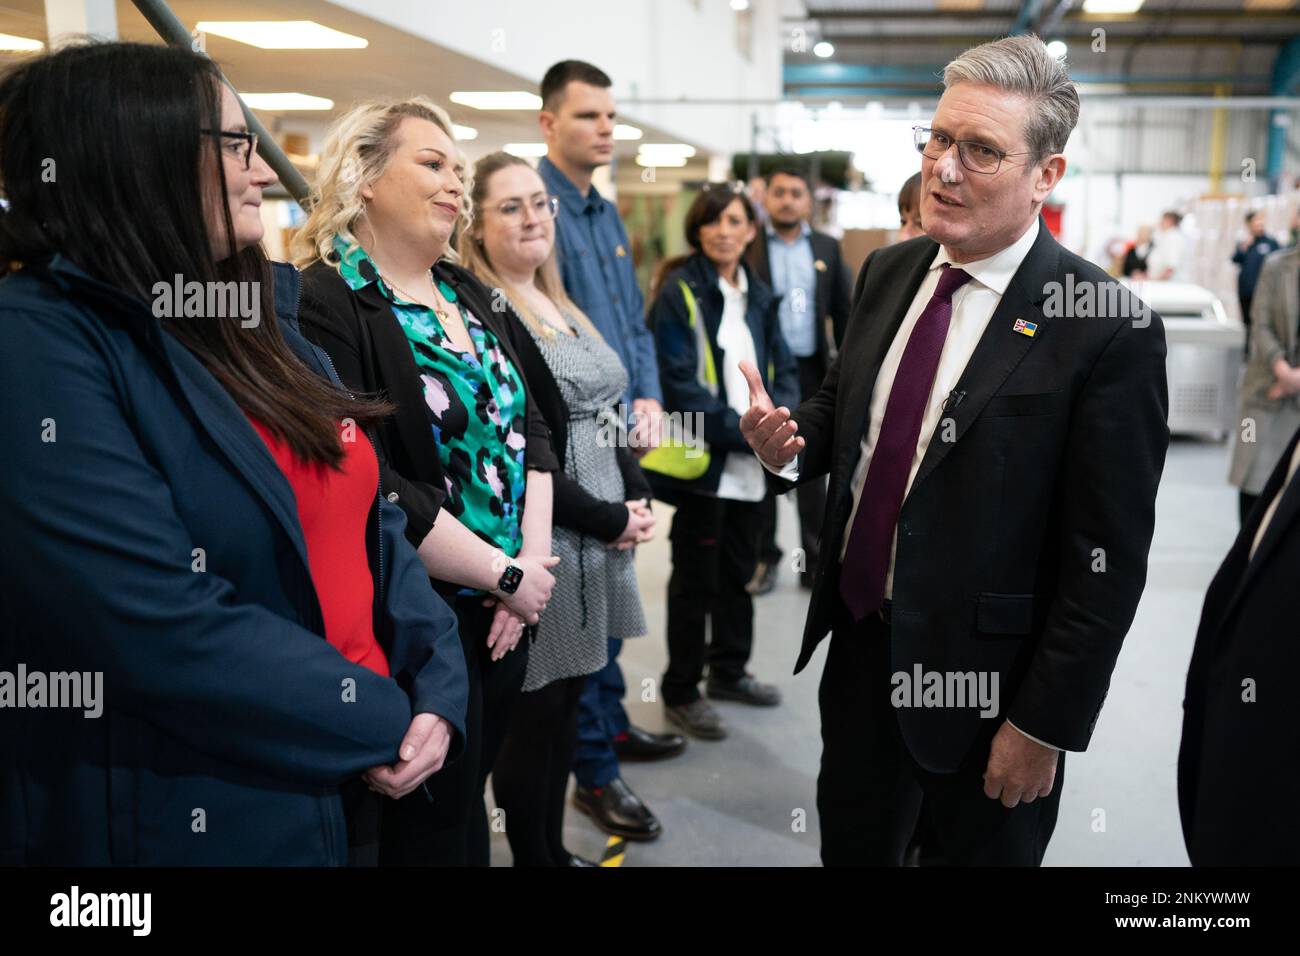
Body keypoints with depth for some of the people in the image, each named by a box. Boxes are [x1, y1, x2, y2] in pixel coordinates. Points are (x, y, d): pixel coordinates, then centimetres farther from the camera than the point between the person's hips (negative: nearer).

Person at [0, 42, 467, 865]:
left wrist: (438, 690, -7)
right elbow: (168, 630, -25)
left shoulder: (256, 325, 9)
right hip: (195, 823, -7)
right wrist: (384, 722, -15)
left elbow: (373, 526, 7)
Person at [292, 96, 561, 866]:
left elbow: (530, 428, 9)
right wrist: (507, 575, -16)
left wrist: (533, 557, -5)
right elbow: (367, 486, -23)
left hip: (503, 613, 7)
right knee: (429, 833, 8)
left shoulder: (467, 292, 10)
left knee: (468, 812, 21)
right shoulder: (323, 305, -16)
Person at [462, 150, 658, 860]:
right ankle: (534, 857, 20)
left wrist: (638, 499, 0)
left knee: (567, 700, 16)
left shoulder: (562, 307, 14)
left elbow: (605, 417, 17)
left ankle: (556, 849, 31)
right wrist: (609, 519, -13)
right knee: (536, 710, 4)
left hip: (600, 536, 8)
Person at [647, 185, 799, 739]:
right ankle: (680, 692, 15)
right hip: (702, 458, -6)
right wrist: (742, 429, -20)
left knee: (738, 571, 17)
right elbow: (679, 381, -17)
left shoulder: (759, 296, 12)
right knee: (696, 578, 2)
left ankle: (728, 671, 33)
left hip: (749, 462, 7)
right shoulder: (680, 292, -10)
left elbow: (783, 368, 12)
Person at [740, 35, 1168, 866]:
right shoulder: (887, 272, 1)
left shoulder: (1110, 332, -19)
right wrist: (794, 440, -8)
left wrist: (1044, 726, -15)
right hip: (861, 642, 6)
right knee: (851, 846, 22)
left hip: (985, 674, -5)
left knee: (986, 848, 17)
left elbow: (1108, 561, -17)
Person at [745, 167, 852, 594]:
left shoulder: (827, 248, 8)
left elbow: (842, 312, 9)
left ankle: (815, 560, 17)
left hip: (811, 371, 2)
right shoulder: (748, 246, -1)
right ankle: (764, 558, 16)